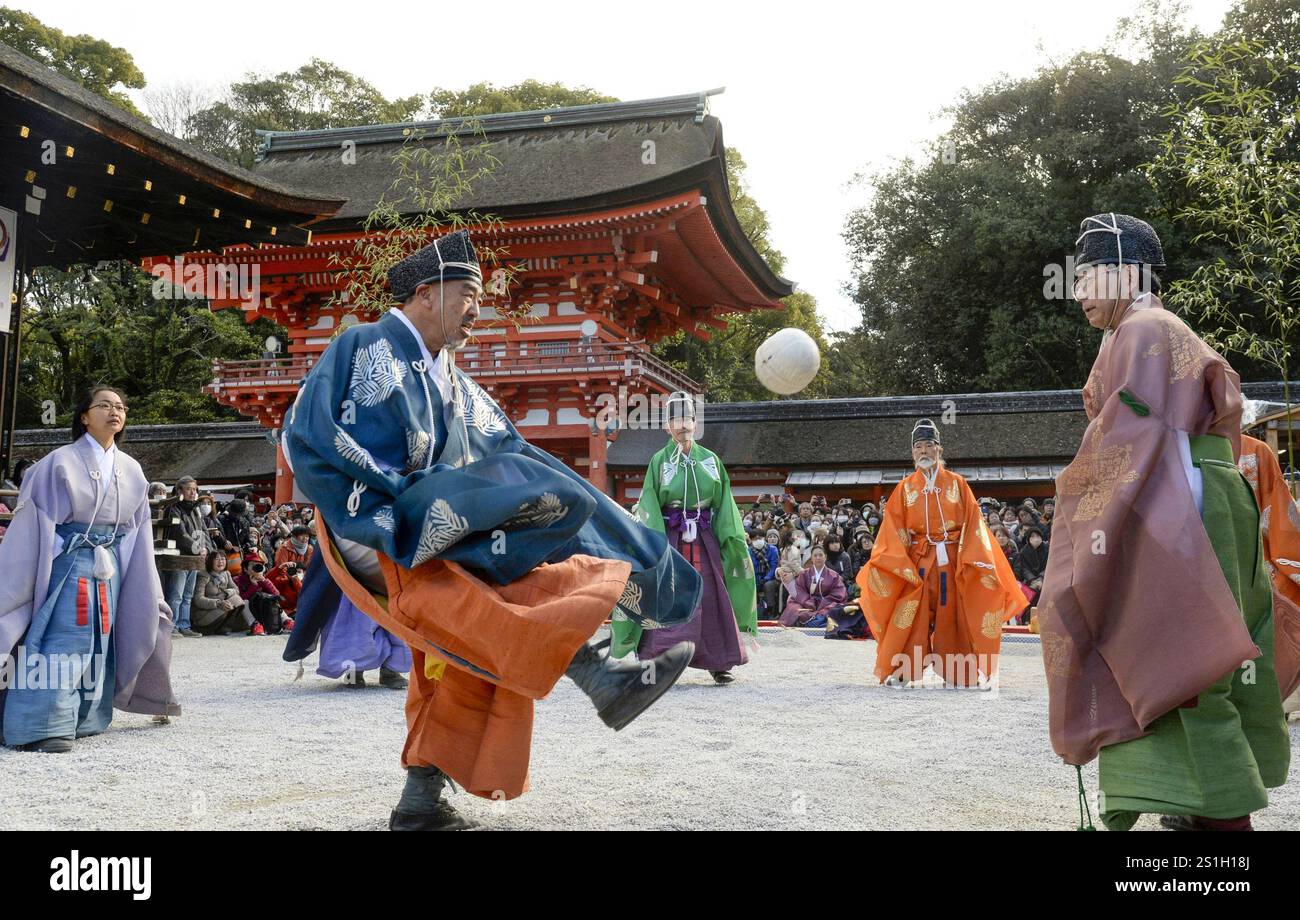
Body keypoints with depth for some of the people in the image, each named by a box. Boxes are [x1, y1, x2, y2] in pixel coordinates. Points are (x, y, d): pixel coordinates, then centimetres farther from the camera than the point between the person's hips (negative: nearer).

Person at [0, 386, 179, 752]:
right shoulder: (60, 462, -6)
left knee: (97, 646, 8)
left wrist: (145, 596, 13)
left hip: (109, 569, 6)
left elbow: (136, 534, 14)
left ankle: (82, 718, 18)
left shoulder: (131, 471, 9)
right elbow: (33, 524, -7)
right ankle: (43, 724, -12)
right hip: (66, 566, -5)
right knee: (63, 642, -14)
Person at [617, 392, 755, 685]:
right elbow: (650, 507, -5)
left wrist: (733, 538, 3)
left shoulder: (710, 459, 8)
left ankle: (719, 663, 12)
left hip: (704, 540, 3)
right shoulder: (660, 460, -1)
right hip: (670, 538, -3)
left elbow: (724, 505, 9)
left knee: (712, 600, 3)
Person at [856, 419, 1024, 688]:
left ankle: (956, 673, 12)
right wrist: (900, 563, -10)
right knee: (911, 615, -6)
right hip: (916, 560, 0)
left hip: (951, 560, 0)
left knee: (951, 614, 3)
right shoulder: (905, 488, 7)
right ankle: (900, 670, -1)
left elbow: (972, 523, 2)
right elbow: (893, 528, 2)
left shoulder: (956, 483, 6)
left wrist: (972, 560, -9)